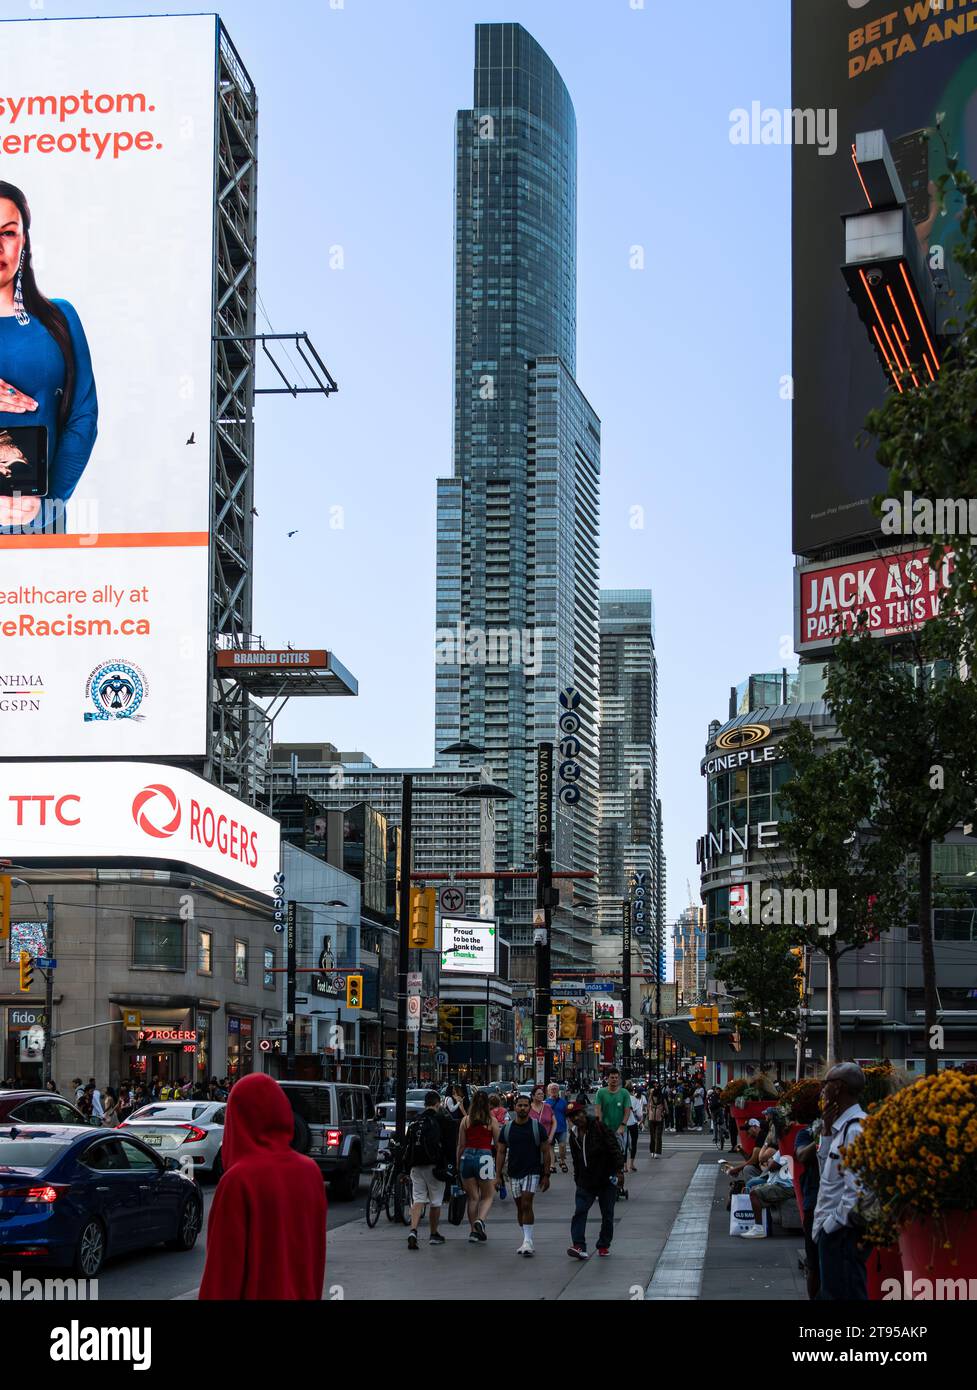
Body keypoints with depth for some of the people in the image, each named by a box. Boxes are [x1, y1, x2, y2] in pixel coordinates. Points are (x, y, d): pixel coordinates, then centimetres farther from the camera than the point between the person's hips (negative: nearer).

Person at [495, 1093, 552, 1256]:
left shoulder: (537, 1127, -4)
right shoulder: (507, 1128, 5)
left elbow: (546, 1152, -1)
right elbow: (502, 1152, 8)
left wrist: (546, 1175, -6)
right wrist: (498, 1175, 3)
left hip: (533, 1172, -4)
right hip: (514, 1173, 4)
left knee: (527, 1204, -16)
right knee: (520, 1207, 9)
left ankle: (528, 1240, -15)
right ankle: (527, 1241, 20)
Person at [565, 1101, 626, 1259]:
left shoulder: (599, 1127, -10)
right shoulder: (574, 1135, 9)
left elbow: (614, 1147, -15)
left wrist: (618, 1167, -23)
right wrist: (577, 1179, 16)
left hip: (606, 1180, -4)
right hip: (585, 1181, 4)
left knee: (607, 1215, 6)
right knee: (580, 1211, -11)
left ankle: (604, 1245, 21)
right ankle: (579, 1246, -15)